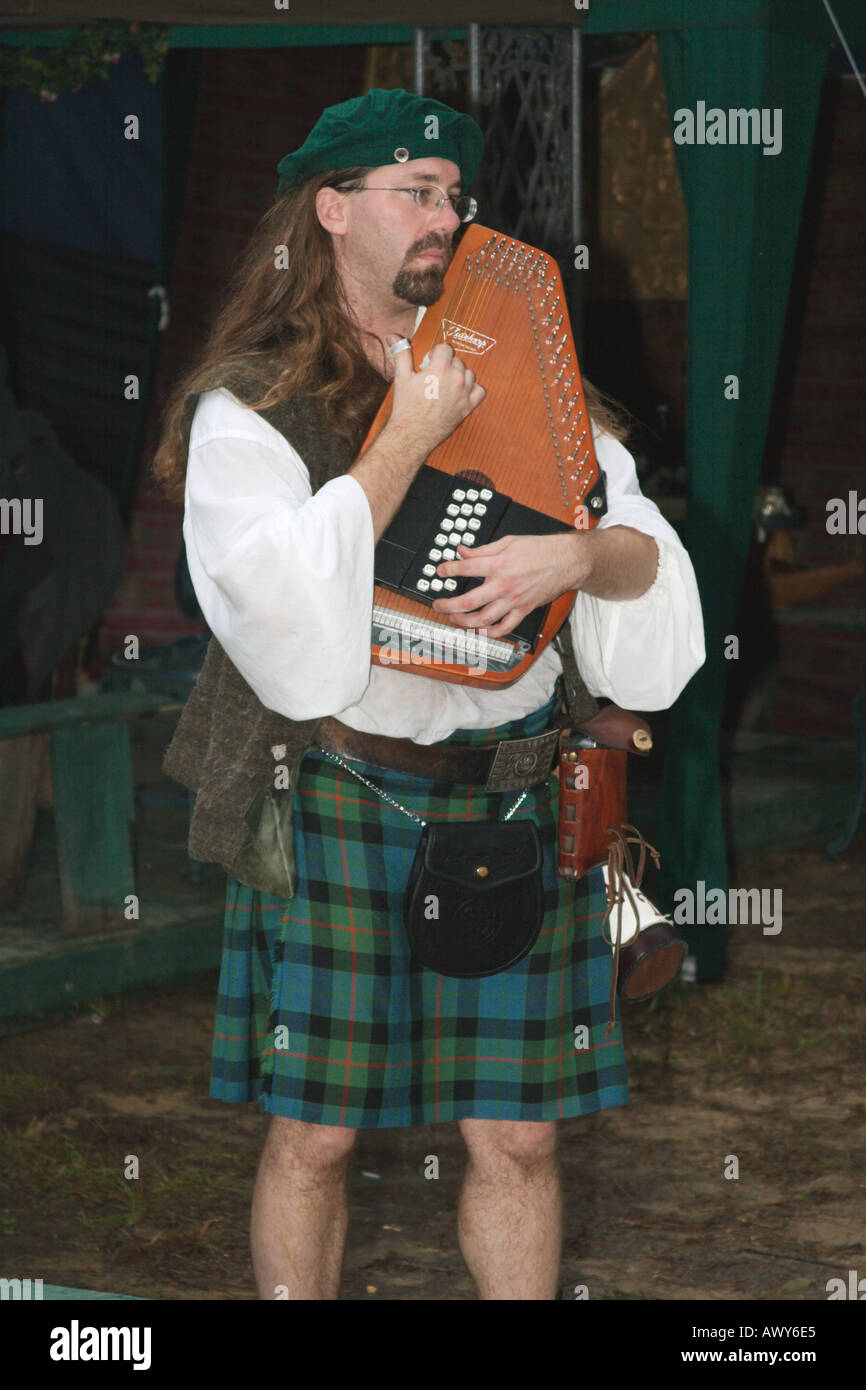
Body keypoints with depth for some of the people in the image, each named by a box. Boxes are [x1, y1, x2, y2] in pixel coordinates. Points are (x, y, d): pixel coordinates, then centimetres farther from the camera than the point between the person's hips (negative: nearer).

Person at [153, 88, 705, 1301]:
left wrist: (575, 555, -16)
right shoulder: (252, 405, -2)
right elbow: (281, 600, -17)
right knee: (312, 1134, -1)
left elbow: (647, 552, 7)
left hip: (513, 784, 3)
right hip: (338, 798, -3)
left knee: (517, 1135, 4)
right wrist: (409, 441, -16)